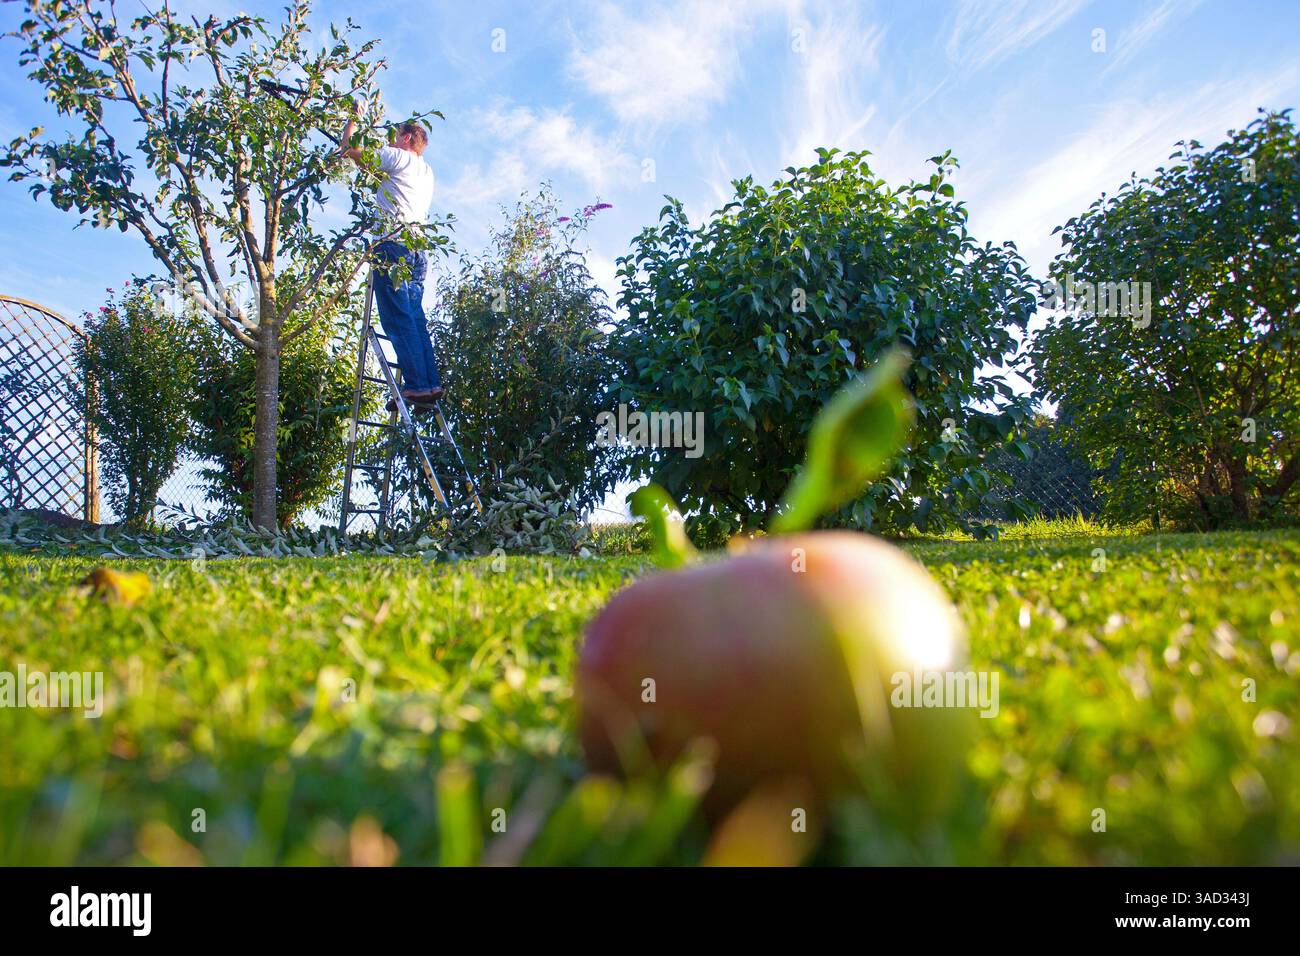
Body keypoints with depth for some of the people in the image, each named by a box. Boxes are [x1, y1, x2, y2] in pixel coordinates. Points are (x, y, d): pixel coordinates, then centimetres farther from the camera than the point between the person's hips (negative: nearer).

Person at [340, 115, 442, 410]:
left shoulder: (398, 158, 5)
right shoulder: (427, 172, 28)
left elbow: (348, 148, 8)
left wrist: (353, 121, 23)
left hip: (394, 242, -8)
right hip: (418, 247, 8)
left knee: (398, 318, -13)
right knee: (415, 318, 4)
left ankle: (416, 384, -22)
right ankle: (431, 383, -6)